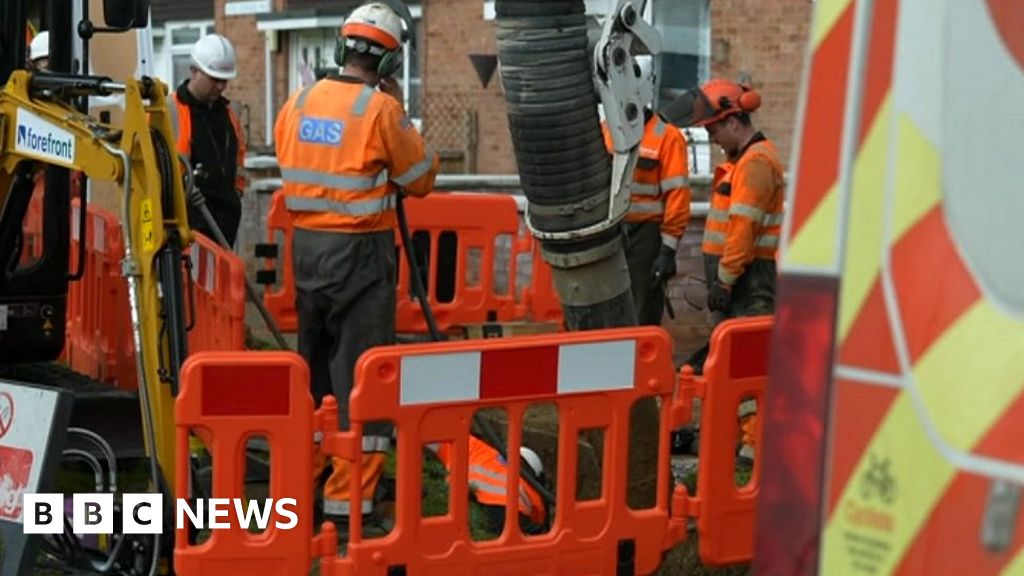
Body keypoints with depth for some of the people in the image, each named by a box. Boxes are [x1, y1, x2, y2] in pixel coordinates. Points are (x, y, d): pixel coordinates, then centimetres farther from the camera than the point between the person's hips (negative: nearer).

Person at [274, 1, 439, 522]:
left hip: (306, 244, 6)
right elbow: (421, 179, -3)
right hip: (360, 249, -6)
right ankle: (348, 493, -2)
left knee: (314, 361, 19)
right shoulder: (381, 109, -12)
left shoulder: (297, 104, 5)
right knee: (361, 369, -2)